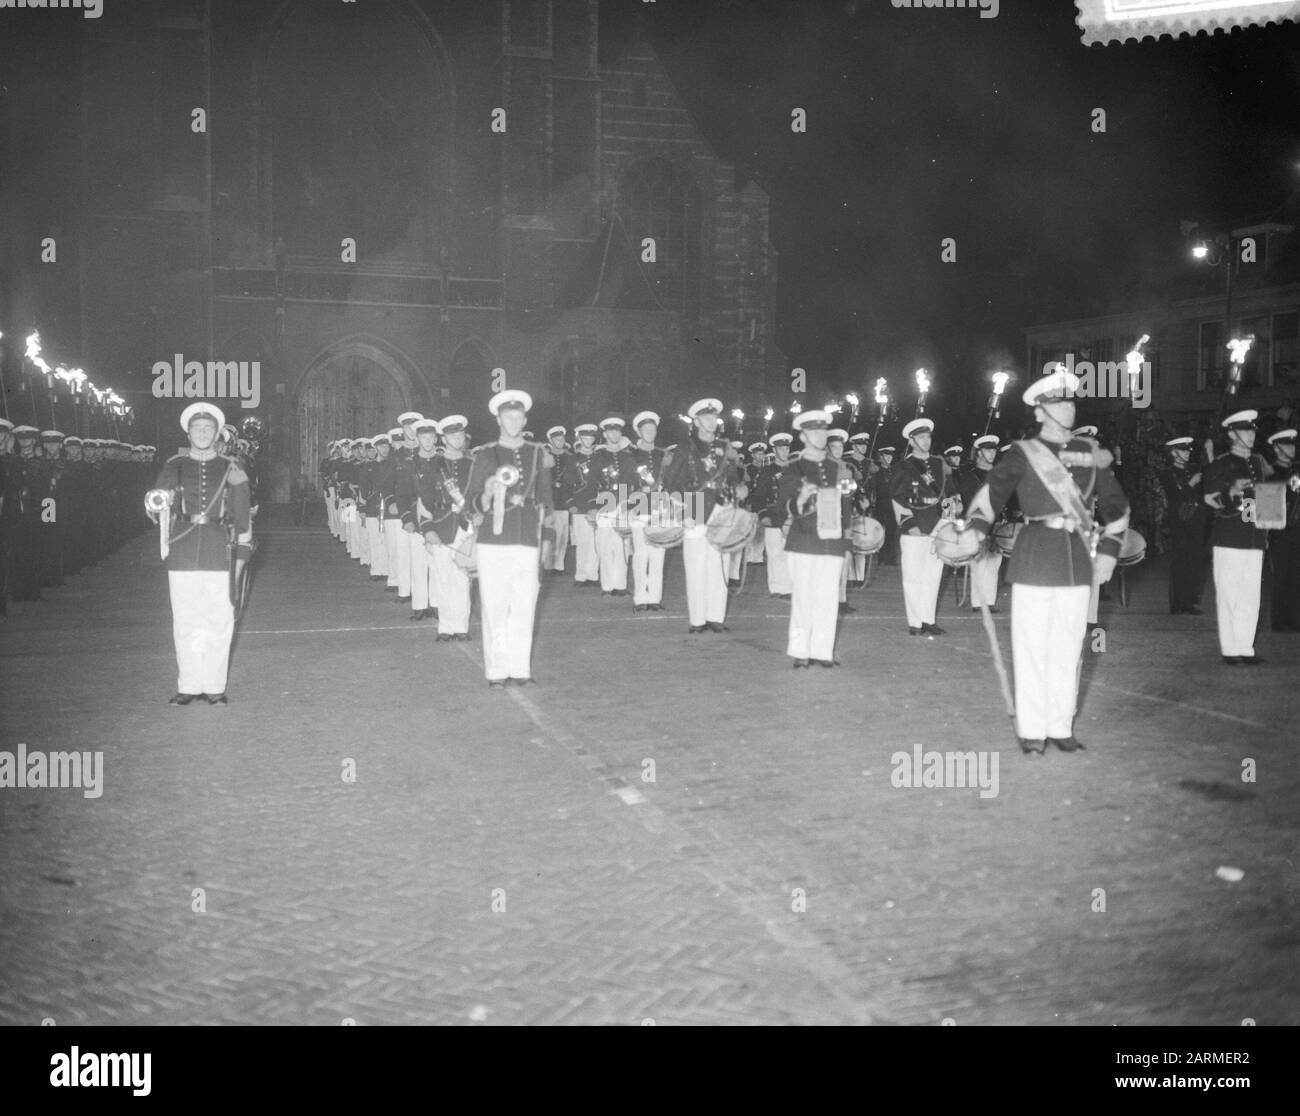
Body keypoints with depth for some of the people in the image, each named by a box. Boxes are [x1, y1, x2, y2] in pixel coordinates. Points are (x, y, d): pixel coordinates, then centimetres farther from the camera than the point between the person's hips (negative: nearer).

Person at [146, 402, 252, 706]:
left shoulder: (230, 469, 10)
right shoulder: (174, 467, 10)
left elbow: (242, 514, 10)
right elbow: (155, 505, 5)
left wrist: (242, 553, 3)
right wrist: (158, 501, -19)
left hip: (219, 555, 0)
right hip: (182, 555, 0)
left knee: (219, 623, -1)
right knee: (185, 623, 3)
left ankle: (214, 686, 8)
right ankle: (188, 685, 12)